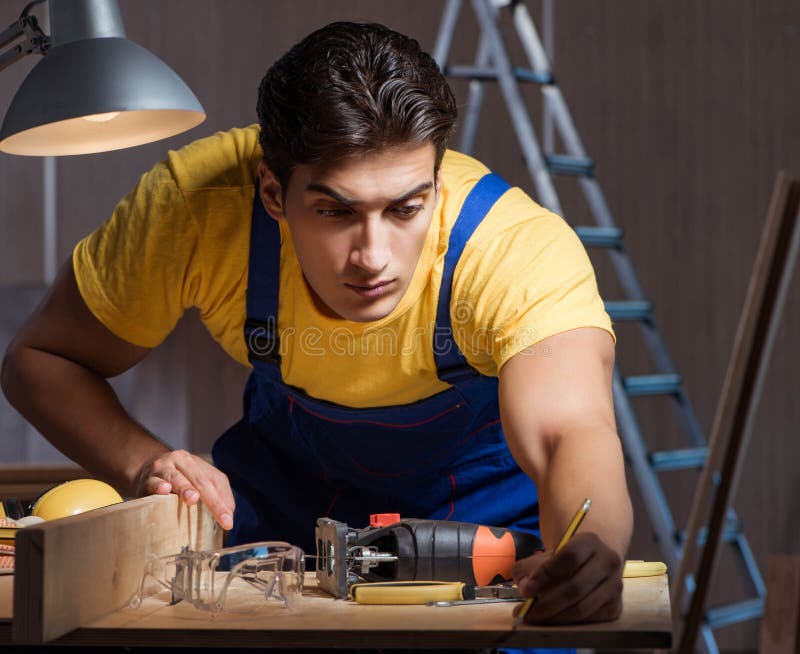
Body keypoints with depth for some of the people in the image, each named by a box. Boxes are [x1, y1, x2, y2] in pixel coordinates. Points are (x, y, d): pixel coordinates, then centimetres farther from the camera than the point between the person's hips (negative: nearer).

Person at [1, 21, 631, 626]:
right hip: (286, 500, 1)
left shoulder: (520, 247, -39)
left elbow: (573, 433, -54)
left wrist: (584, 553, -77)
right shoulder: (195, 203, -32)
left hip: (489, 504, -1)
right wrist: (145, 464, -37)